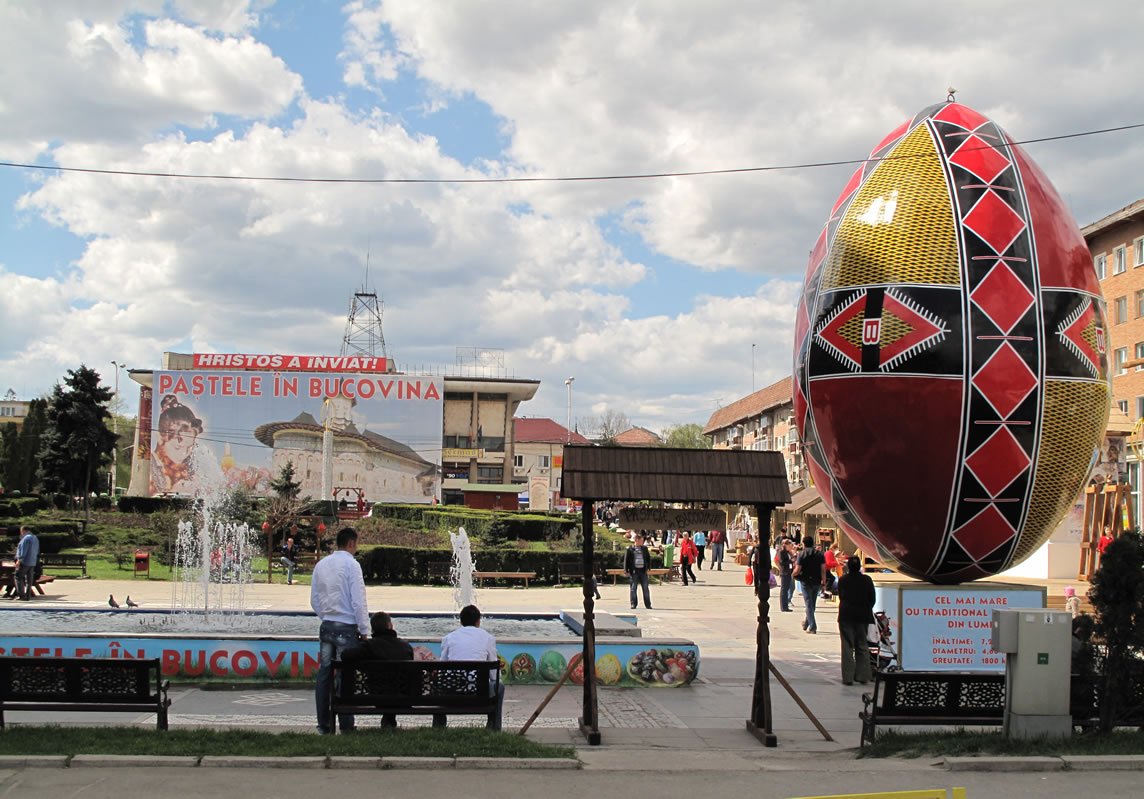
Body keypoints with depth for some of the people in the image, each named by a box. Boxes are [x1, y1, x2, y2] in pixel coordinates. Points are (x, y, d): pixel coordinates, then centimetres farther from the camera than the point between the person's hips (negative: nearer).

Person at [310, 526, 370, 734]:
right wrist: (364, 631, -6)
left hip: (326, 625, 6)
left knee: (324, 674, 7)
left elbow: (314, 600, 14)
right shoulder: (351, 564, -10)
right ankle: (346, 725, 0)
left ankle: (324, 724, 10)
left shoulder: (321, 565, 10)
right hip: (346, 627, -6)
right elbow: (358, 600, -12)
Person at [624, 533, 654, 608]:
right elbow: (626, 560, -2)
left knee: (645, 588, 2)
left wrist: (648, 568, 10)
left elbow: (648, 558, 18)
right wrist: (626, 570, -6)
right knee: (633, 588, 1)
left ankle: (648, 604, 7)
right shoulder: (630, 549, -2)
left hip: (643, 571, 3)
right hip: (634, 571, -3)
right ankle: (633, 604, 9)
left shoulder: (644, 548, 10)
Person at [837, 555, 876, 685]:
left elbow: (840, 597, 6)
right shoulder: (867, 580, -4)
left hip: (846, 616, -1)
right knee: (862, 646, 11)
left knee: (847, 646, 2)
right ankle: (862, 676, 12)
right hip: (863, 616, 1)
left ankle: (848, 677, 0)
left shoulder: (842, 580, -5)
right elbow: (873, 599, 0)